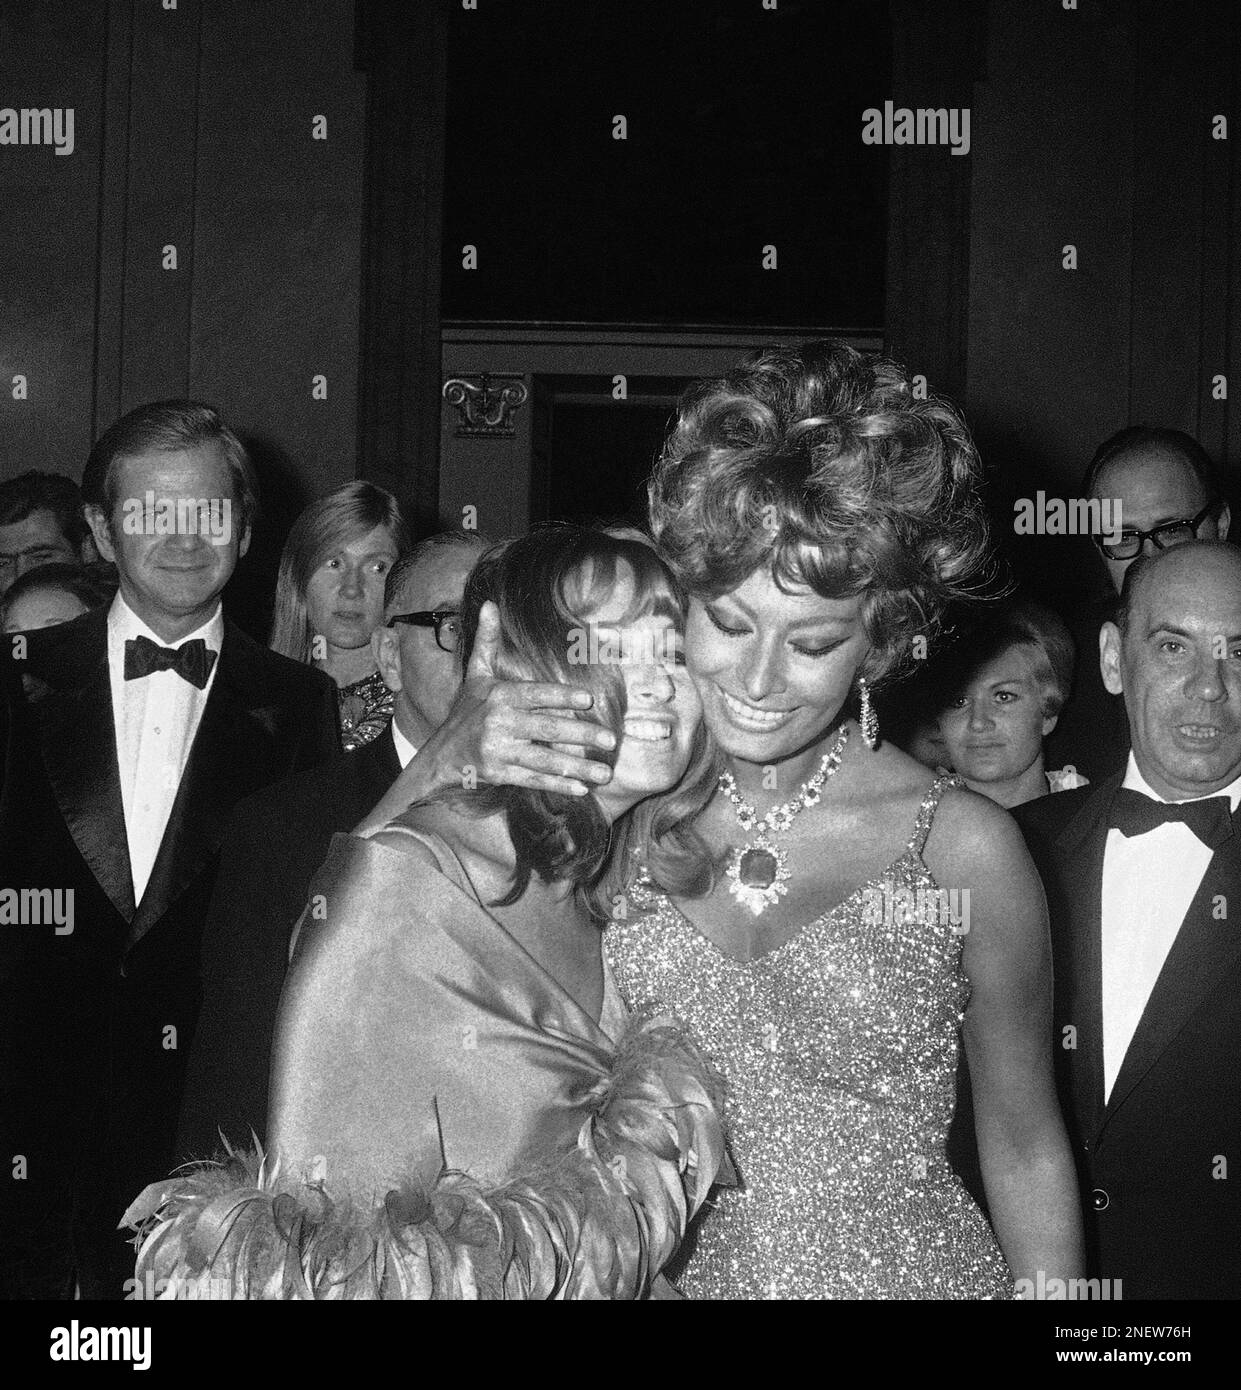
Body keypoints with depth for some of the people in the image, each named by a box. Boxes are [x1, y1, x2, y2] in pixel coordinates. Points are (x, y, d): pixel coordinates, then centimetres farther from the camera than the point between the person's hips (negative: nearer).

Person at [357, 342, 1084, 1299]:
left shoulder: (963, 849, -12)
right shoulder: (603, 801, -7)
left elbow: (1026, 1156, -1)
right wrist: (447, 759, -22)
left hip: (916, 1271, -2)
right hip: (662, 1274, 2)